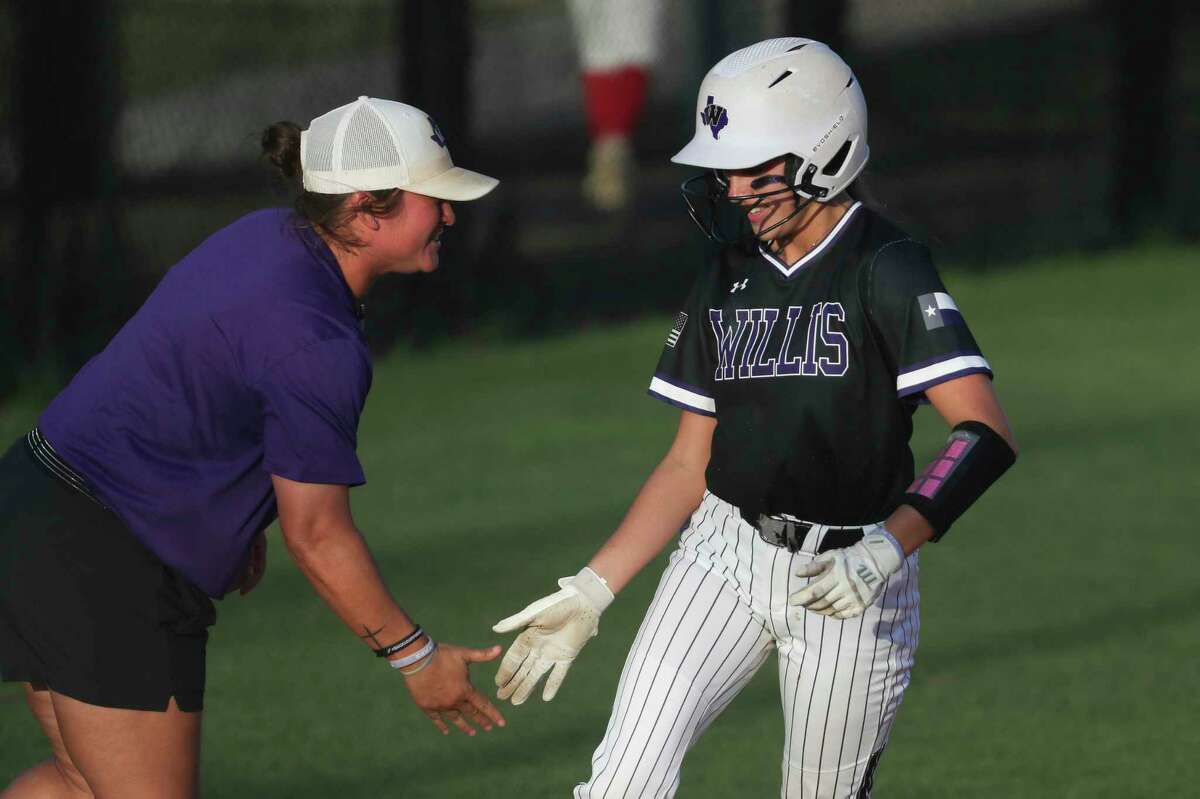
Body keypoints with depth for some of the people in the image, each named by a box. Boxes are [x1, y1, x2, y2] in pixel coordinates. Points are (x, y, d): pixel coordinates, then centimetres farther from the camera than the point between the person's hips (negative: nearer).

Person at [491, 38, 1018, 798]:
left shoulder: (886, 271, -11)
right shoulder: (727, 282, 9)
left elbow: (986, 434, -22)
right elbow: (690, 465, 13)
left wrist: (888, 548, -34)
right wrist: (592, 590, 6)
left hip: (850, 576, -4)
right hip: (726, 556, 5)